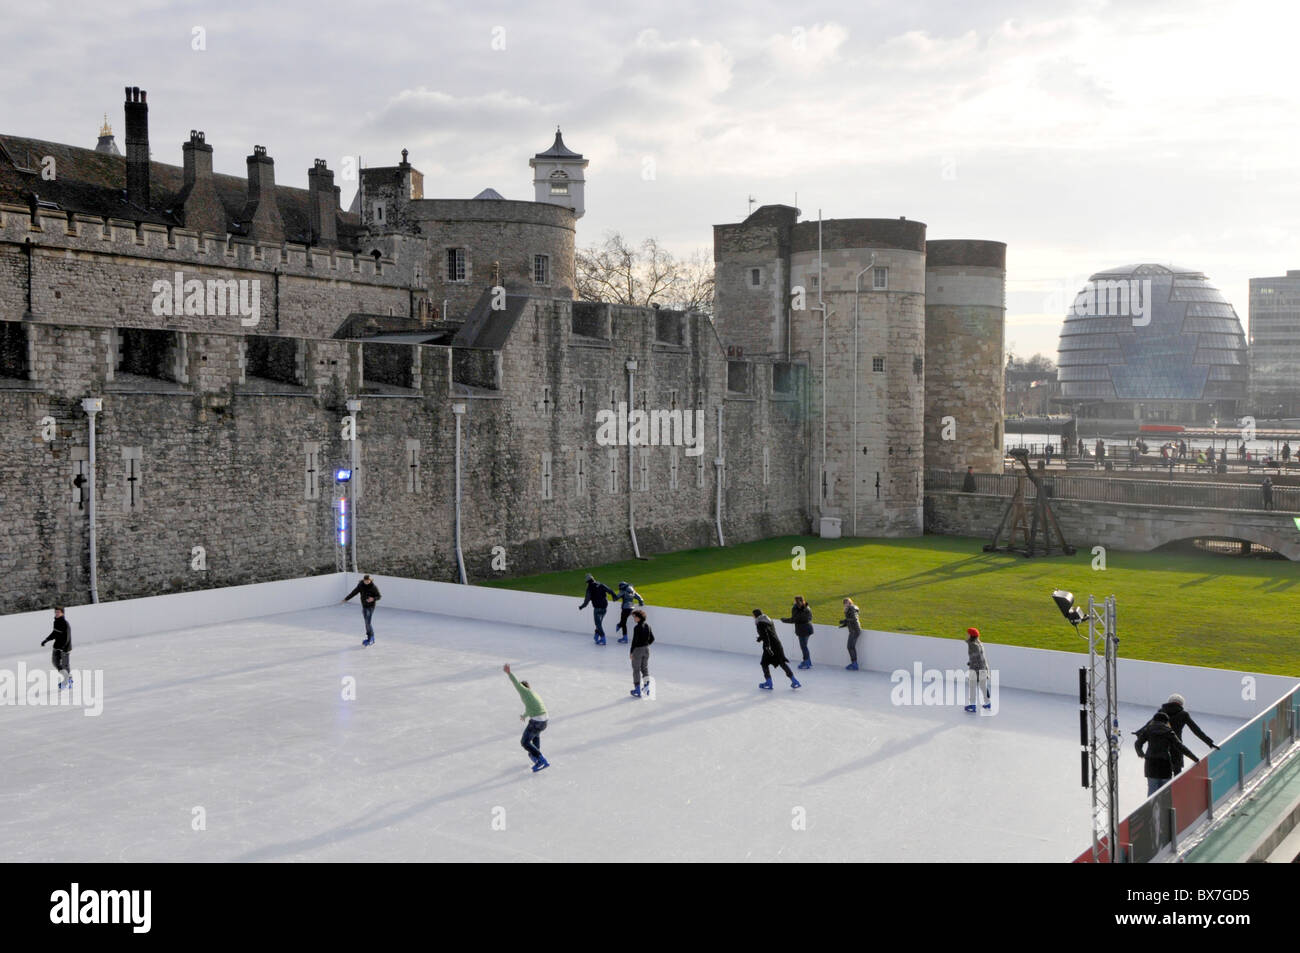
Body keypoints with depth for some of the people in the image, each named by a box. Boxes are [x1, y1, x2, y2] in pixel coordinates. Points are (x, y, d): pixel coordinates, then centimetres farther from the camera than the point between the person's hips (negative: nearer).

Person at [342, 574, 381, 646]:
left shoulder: (374, 587, -15)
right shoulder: (361, 585, -5)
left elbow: (379, 596, -9)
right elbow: (354, 592, 6)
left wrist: (373, 599, -29)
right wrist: (346, 599, 9)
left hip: (371, 606, -5)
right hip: (364, 606, 5)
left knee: (368, 622, -11)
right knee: (367, 623, 8)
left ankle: (371, 638, 2)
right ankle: (370, 638, 17)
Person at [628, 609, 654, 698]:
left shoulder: (637, 627, -20)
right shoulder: (648, 626, 1)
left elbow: (634, 640, -19)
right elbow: (652, 638, 7)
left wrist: (631, 651, -11)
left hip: (638, 649, -6)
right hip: (646, 650, 7)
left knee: (636, 670, 5)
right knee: (645, 668, 19)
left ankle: (638, 689, 9)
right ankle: (646, 687, 22)